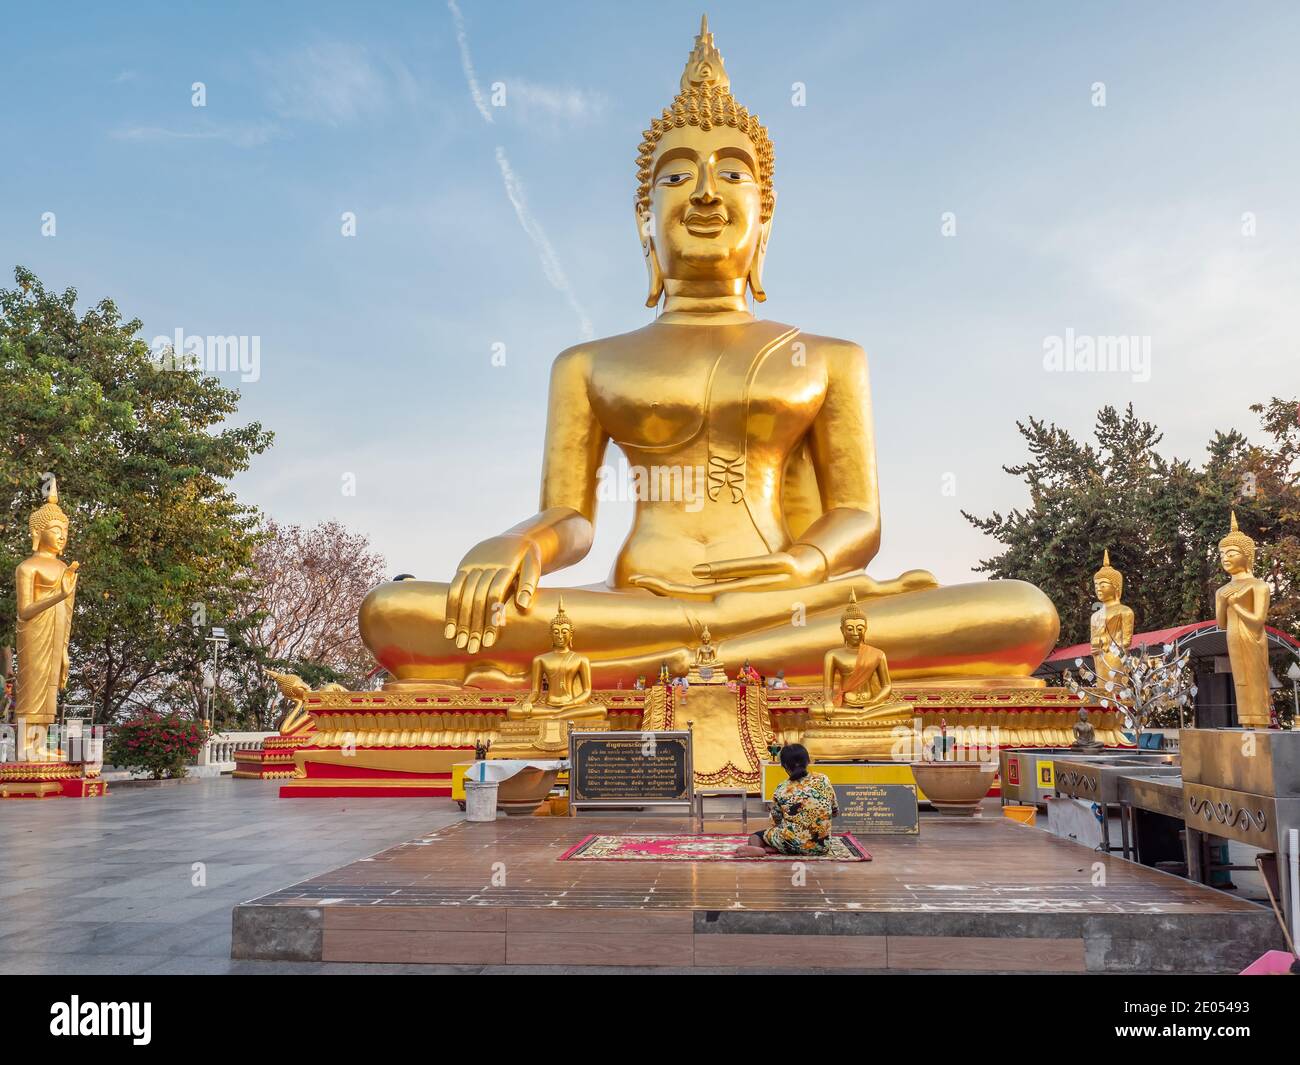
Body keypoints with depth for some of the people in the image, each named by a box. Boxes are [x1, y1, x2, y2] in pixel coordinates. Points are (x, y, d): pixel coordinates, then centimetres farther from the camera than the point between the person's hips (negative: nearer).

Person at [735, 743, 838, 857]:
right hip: (821, 846, 2)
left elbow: (776, 823, 3)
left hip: (792, 845, -2)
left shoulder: (781, 790, -7)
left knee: (755, 837, 25)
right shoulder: (823, 780, -3)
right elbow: (835, 811, 8)